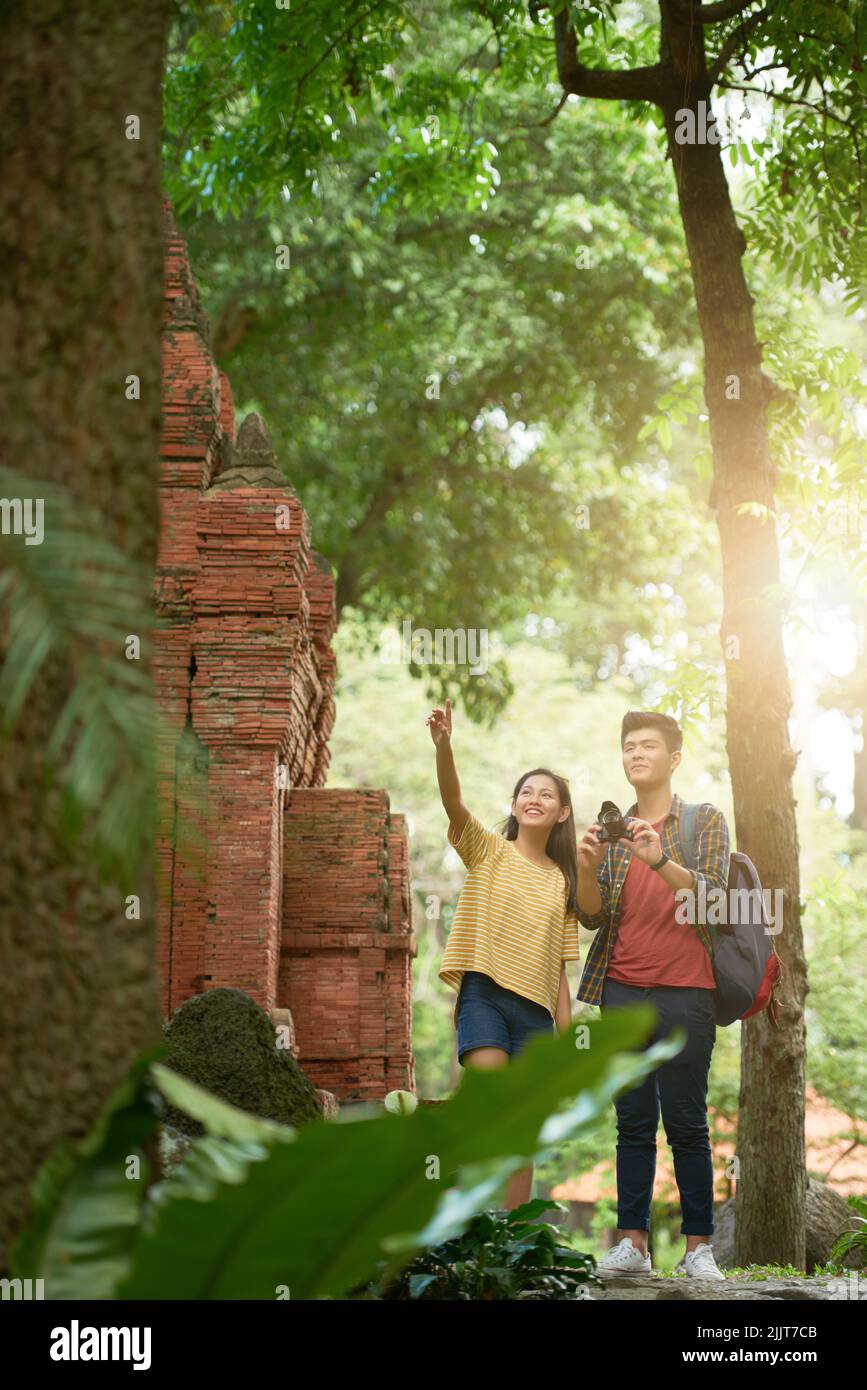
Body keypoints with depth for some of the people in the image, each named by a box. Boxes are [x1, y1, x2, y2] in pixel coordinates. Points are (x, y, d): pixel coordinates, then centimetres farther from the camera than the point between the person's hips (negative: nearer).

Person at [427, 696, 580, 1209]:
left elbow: (559, 968, 14)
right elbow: (453, 802, -12)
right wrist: (443, 747, -30)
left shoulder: (563, 882, 15)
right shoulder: (488, 851, 7)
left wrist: (566, 1039, 8)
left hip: (536, 1009, 4)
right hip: (484, 993, -3)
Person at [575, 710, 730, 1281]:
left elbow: (711, 897, -8)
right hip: (622, 990, 3)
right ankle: (632, 1242, 1)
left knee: (687, 1123, -5)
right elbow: (593, 917, 9)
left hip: (684, 992, -3)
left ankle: (699, 1248, -2)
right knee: (633, 1122, 1)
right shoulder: (611, 829, 16)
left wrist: (661, 861, -24)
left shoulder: (706, 821, 7)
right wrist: (587, 867, -11)